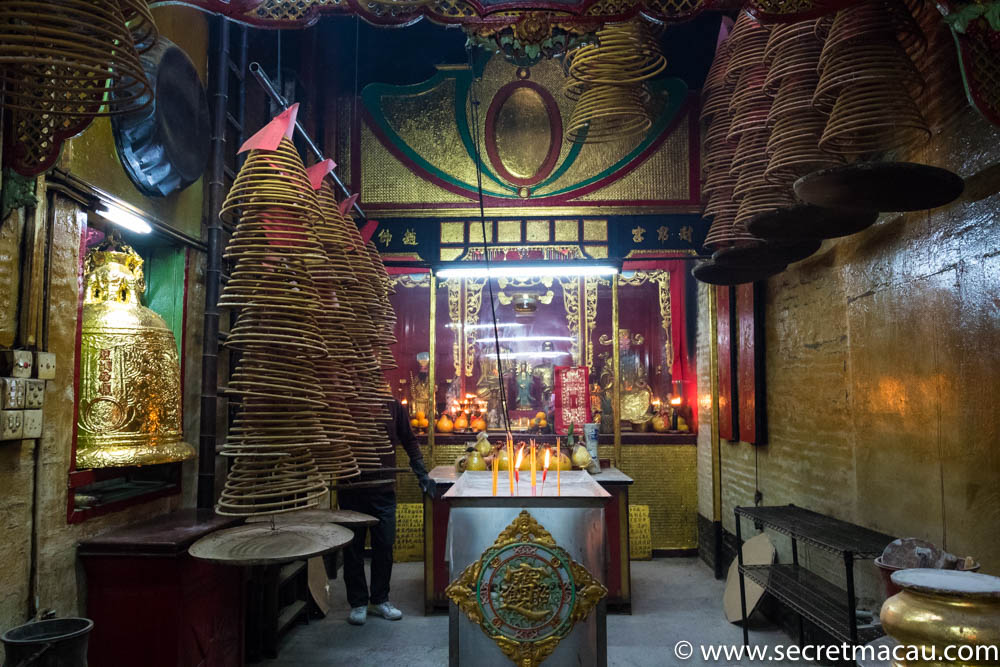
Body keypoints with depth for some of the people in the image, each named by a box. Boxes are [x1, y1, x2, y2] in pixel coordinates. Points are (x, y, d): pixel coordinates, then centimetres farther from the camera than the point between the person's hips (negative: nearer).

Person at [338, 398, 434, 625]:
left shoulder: (393, 406, 1)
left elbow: (409, 440, 10)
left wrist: (421, 473, 5)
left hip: (384, 489, 2)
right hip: (351, 490, -2)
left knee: (384, 545, 8)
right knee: (353, 547, 7)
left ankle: (380, 599, 25)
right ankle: (358, 602, 21)